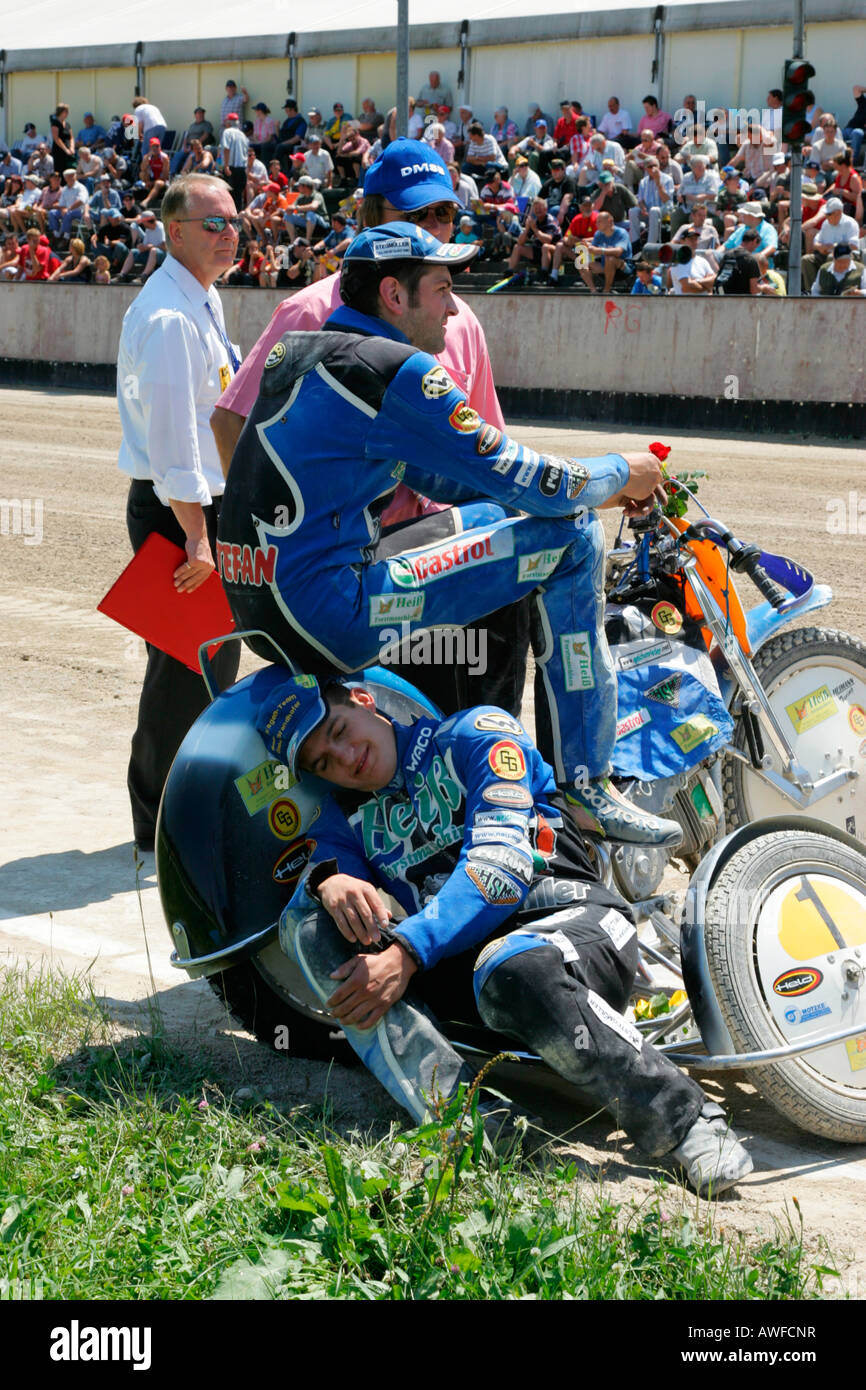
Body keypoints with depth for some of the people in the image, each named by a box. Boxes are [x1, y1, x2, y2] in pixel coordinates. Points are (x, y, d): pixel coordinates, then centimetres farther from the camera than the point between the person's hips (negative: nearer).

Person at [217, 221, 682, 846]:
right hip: (330, 613, -10)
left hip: (261, 608, 10)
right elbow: (525, 481, -11)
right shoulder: (398, 371, -13)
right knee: (569, 536, -7)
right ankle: (584, 784, -3)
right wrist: (623, 473, 10)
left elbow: (435, 472, 24)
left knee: (494, 516, 26)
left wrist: (596, 484, 21)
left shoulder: (305, 354, 18)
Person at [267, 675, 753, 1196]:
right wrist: (328, 881, -27)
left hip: (573, 917, -6)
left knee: (510, 969, -41)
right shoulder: (348, 814, 17)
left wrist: (406, 952, -25)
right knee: (308, 923, -14)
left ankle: (684, 1121, -29)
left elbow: (502, 864, -14)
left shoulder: (477, 734, 0)